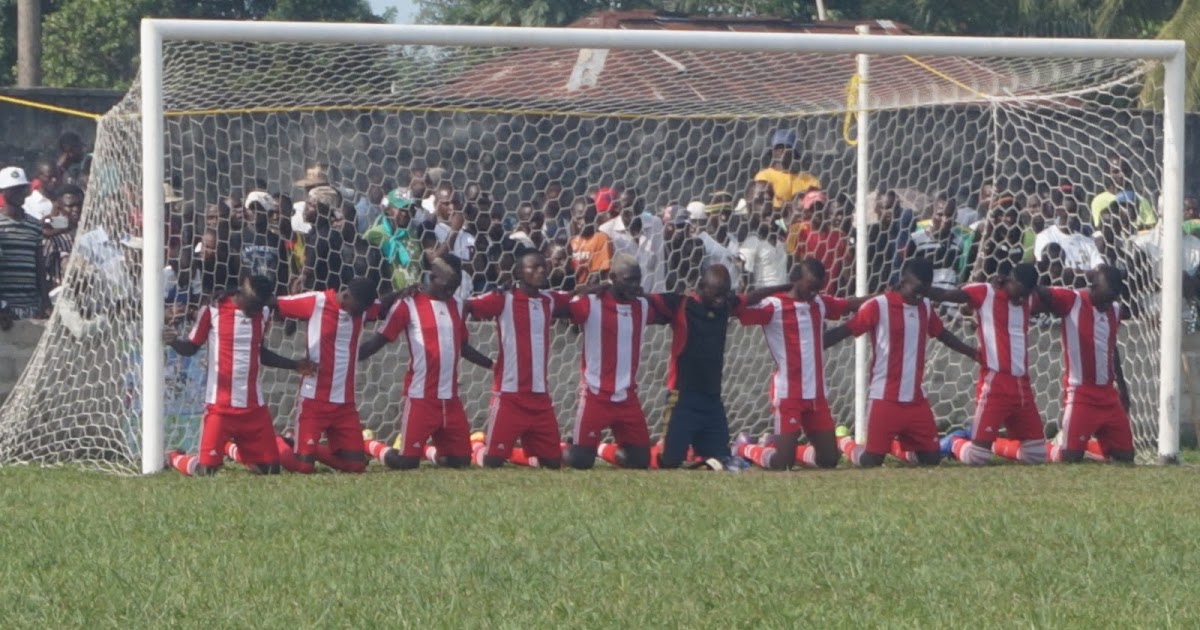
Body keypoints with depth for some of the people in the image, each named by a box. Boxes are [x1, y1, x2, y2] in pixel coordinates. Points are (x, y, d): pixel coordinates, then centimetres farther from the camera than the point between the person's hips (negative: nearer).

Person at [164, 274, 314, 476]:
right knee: (206, 469, -12)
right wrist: (174, 341, -21)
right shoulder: (213, 311, -7)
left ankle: (234, 450, 35)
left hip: (254, 406, 5)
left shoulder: (263, 314, 7)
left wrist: (295, 365, 18)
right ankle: (174, 458, 23)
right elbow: (191, 348, 0)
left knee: (270, 469, 4)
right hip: (220, 406, -5)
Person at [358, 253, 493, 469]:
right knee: (406, 463, -7)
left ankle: (428, 451, 33)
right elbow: (378, 341, -7)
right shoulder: (409, 305, -7)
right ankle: (372, 447, 21)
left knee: (461, 460, 5)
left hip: (451, 400, 6)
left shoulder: (458, 305, 12)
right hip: (420, 397, -6)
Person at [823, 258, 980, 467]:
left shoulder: (925, 307, 9)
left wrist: (973, 354, 32)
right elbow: (843, 332, -12)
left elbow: (942, 334, 26)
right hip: (885, 399, -6)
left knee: (932, 457, 3)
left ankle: (895, 447, 30)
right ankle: (845, 444, 27)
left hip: (916, 399, 6)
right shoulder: (878, 306, -11)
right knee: (871, 461, -6)